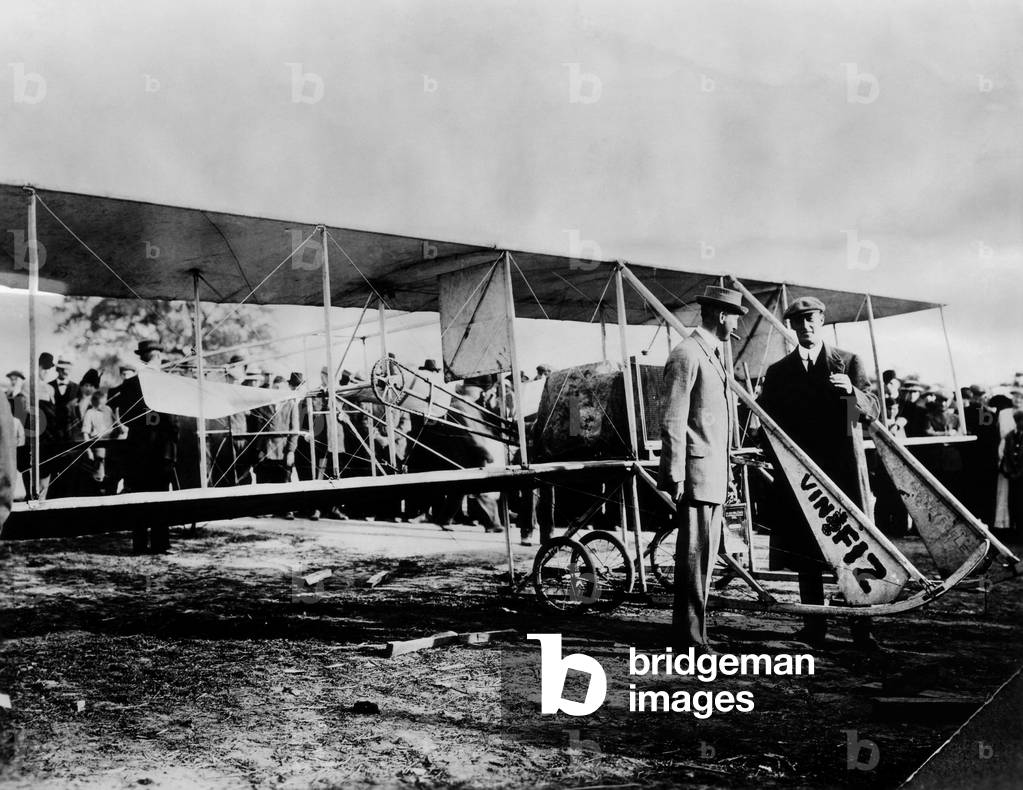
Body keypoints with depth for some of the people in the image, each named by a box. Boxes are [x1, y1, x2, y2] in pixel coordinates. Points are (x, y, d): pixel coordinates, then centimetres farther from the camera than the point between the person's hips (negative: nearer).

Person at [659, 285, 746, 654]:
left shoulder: (713, 355, 19)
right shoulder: (686, 355, -12)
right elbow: (672, 421, -16)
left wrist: (727, 471, 20)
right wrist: (675, 475, -19)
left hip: (713, 473, 10)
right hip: (695, 472, -10)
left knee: (706, 553, 13)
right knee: (694, 554, -6)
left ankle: (688, 630, 22)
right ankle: (690, 637, 0)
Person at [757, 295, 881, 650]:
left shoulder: (849, 363, 8)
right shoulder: (778, 372, 11)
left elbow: (873, 412, 0)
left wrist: (852, 391, -20)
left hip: (841, 471, -1)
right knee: (806, 555, 3)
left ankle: (861, 627, 4)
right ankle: (814, 626, 12)